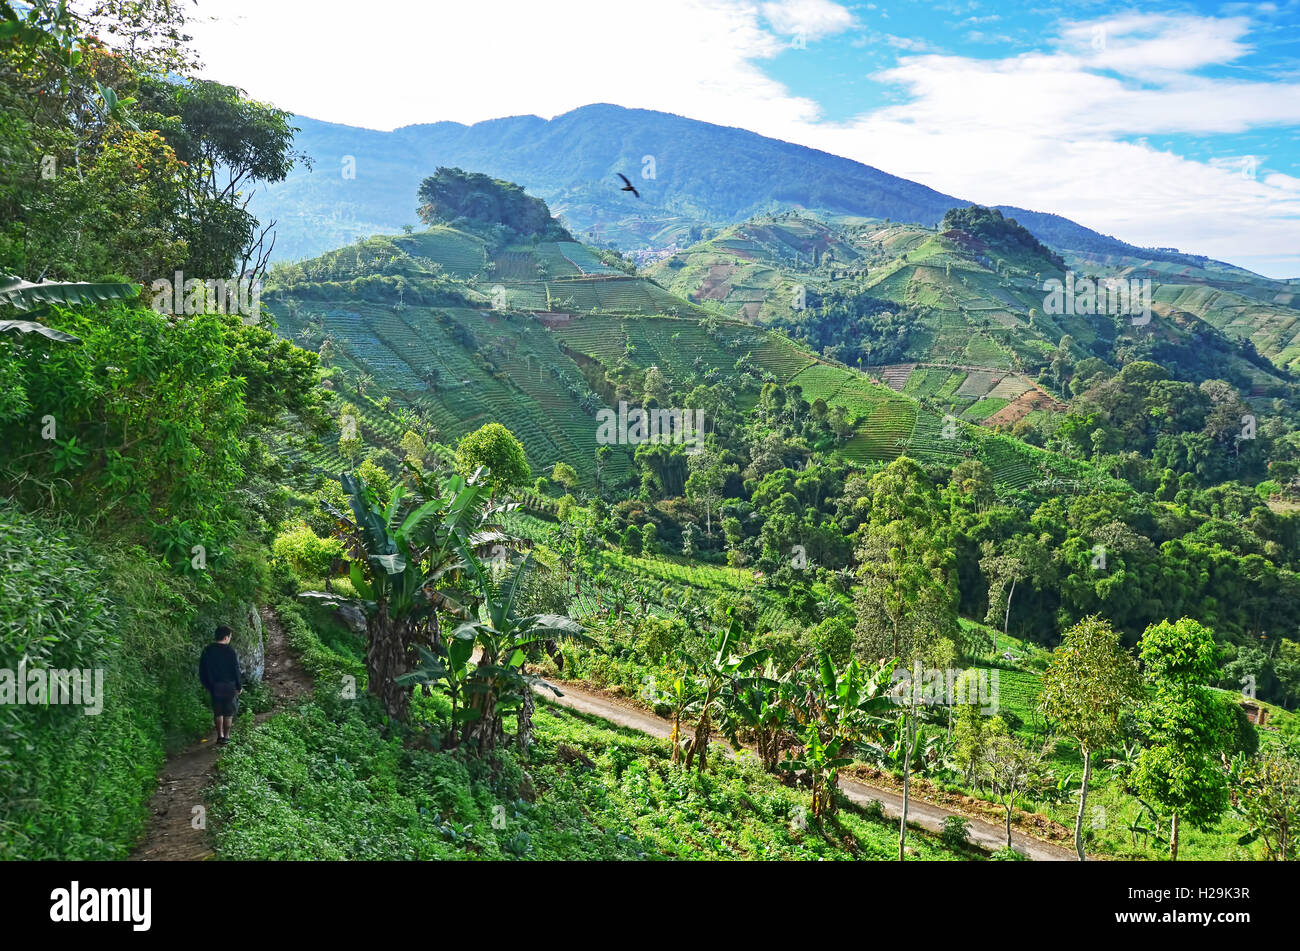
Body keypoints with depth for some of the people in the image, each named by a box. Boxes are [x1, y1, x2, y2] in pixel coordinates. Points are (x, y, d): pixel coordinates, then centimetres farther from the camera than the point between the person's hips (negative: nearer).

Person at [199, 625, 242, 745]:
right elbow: (236, 670, -12)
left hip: (214, 687, 4)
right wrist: (239, 686, -1)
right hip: (229, 686, -4)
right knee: (228, 712, 9)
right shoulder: (230, 651, -16)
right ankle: (226, 736, 13)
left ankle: (220, 736, 19)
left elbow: (202, 671, 6)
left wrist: (207, 686, 17)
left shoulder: (207, 650, -1)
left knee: (217, 712, 16)